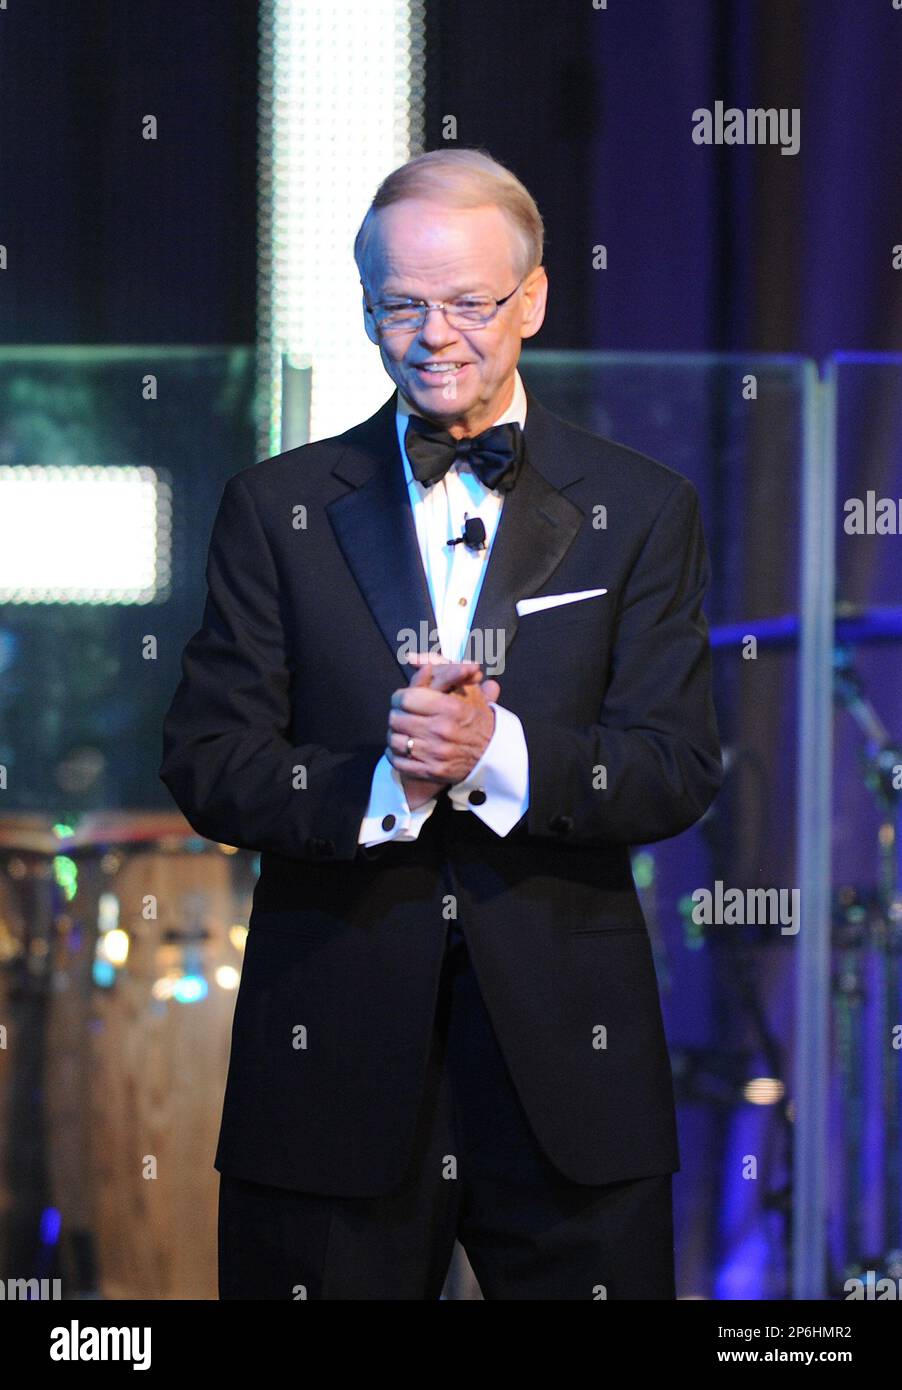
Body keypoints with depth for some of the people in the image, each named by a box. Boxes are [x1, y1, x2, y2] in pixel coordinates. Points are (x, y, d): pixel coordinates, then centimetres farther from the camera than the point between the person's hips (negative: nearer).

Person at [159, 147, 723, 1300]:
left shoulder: (642, 511, 6)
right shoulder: (275, 510, 6)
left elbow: (682, 770, -2)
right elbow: (206, 763, 0)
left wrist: (499, 757, -20)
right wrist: (379, 785, -19)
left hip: (567, 1063, 0)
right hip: (334, 1067, 0)